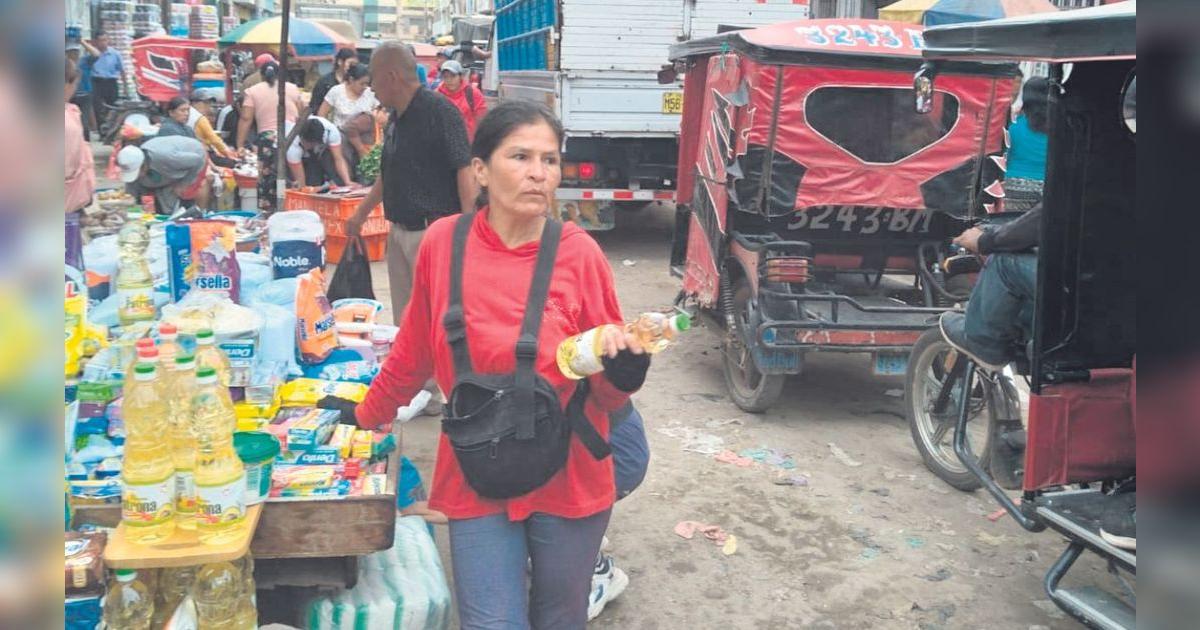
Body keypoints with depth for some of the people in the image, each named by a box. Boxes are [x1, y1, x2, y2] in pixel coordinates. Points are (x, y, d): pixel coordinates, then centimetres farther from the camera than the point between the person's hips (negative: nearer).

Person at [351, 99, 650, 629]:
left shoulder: (579, 253, -12)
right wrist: (364, 417, 21)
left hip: (569, 481, 0)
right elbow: (413, 354, 9)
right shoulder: (442, 243, -8)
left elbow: (609, 396, -5)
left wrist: (623, 368, -26)